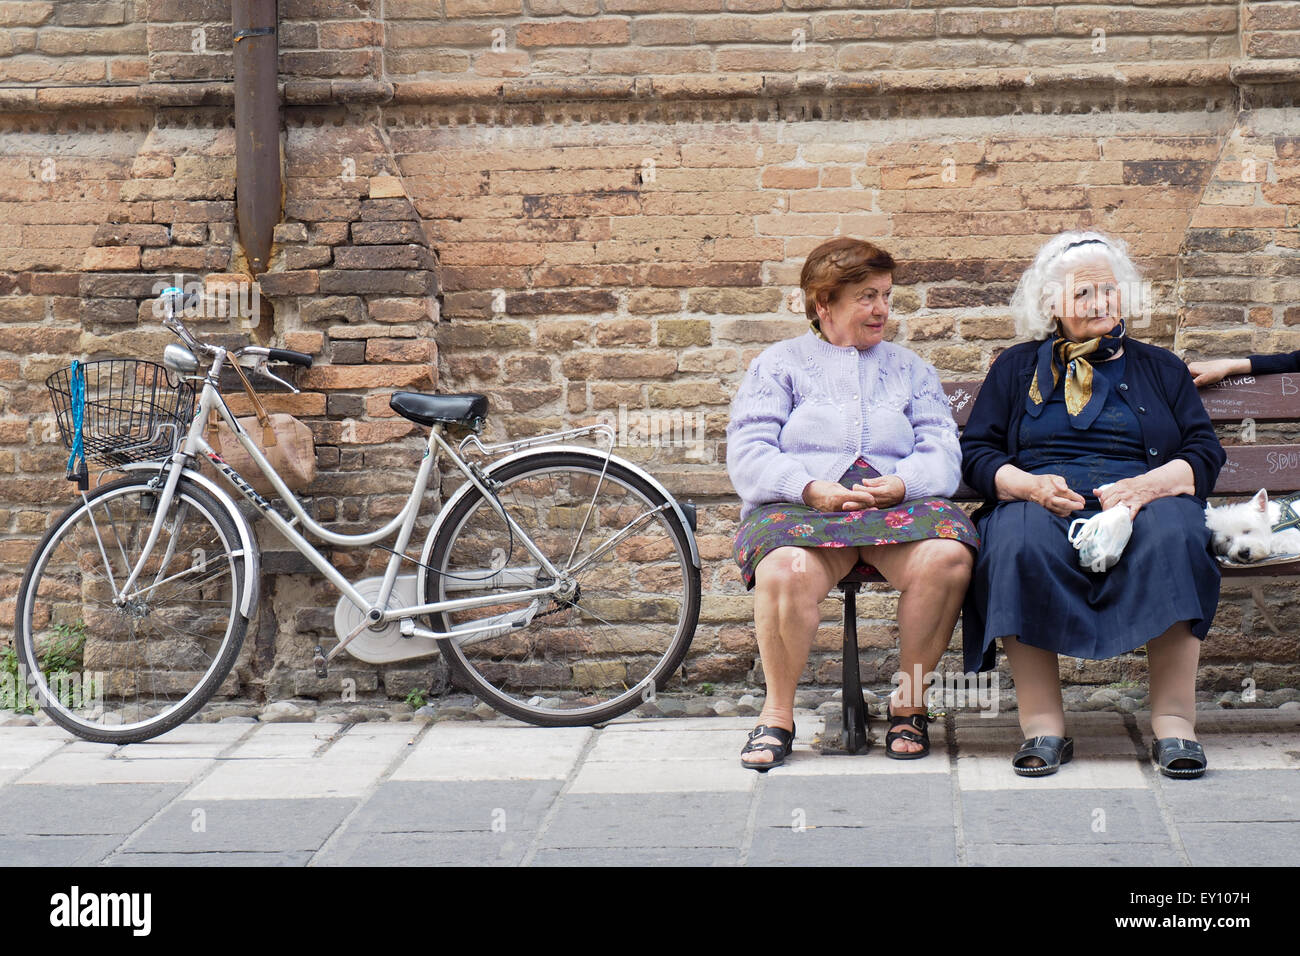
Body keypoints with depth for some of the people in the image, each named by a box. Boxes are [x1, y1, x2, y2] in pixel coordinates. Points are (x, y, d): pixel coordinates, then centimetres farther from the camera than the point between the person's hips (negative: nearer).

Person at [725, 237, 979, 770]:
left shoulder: (909, 368, 26)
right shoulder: (779, 364, 18)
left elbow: (942, 450, 12)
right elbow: (748, 455, 5)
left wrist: (903, 484, -11)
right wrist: (812, 489, -13)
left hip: (897, 506, 2)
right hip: (799, 506, -2)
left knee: (948, 556, -32)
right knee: (787, 569, -38)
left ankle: (909, 700, -14)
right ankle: (777, 713, -19)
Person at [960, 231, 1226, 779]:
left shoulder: (1159, 368, 25)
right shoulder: (1018, 367, 24)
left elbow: (1205, 452, 13)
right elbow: (976, 452, 13)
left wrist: (1148, 485, -10)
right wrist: (1029, 485, -9)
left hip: (1141, 497, 0)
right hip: (1042, 498, 0)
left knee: (1174, 538, -37)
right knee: (1019, 545, -38)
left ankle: (1174, 722, -36)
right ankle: (1042, 727, -36)